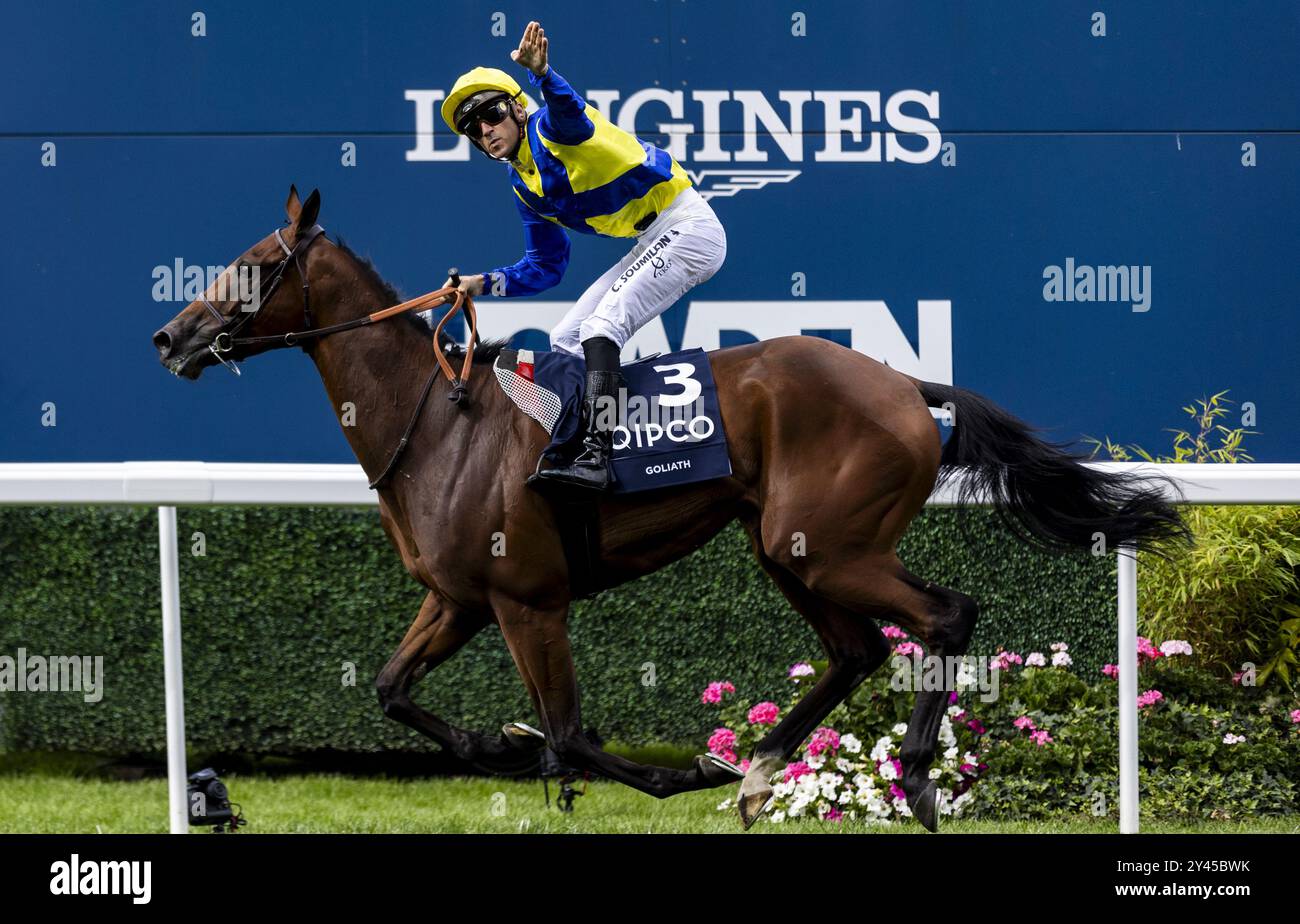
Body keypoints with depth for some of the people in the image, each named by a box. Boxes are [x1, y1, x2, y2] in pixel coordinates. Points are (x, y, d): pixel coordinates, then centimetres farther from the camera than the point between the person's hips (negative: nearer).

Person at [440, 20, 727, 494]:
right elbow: (545, 269, 20)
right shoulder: (524, 187, 14)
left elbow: (568, 109, -39)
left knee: (601, 326, -24)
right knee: (565, 342, 13)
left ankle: (595, 457, -35)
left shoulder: (549, 128, -12)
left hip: (687, 225, -10)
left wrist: (542, 74, -60)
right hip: (654, 245, 10)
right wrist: (481, 283, 6)